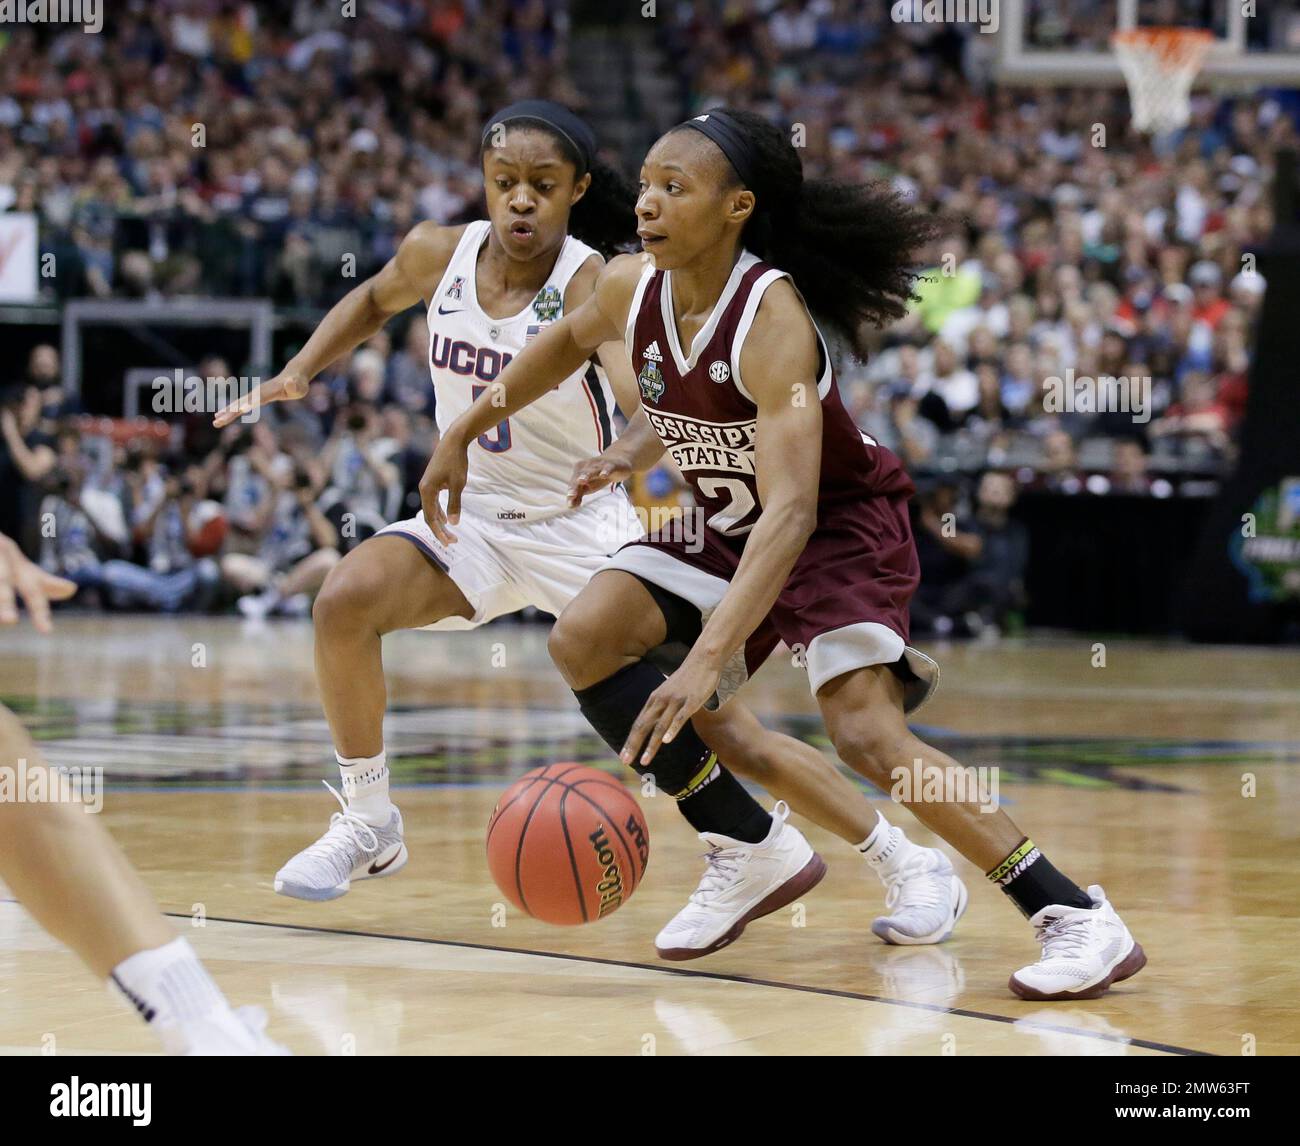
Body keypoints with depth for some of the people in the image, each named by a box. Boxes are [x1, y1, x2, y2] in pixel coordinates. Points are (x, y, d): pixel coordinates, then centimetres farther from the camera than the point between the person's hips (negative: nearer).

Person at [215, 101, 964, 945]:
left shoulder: (592, 285, -21)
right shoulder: (438, 255, -7)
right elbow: (375, 302, 18)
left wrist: (632, 451, -60)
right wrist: (298, 375, 5)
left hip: (587, 527, -4)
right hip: (476, 519, 4)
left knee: (726, 731, -9)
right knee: (347, 601, -25)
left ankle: (912, 866, 6)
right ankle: (369, 826, -5)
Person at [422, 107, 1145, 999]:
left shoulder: (771, 320, -33)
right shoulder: (632, 289, -12)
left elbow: (791, 512, -42)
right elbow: (571, 340, 15)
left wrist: (706, 661, -51)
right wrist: (463, 434, 17)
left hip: (845, 526, -7)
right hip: (730, 523, 7)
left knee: (866, 731, -25)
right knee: (585, 639, -10)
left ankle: (1078, 918, -19)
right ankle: (752, 850, 2)